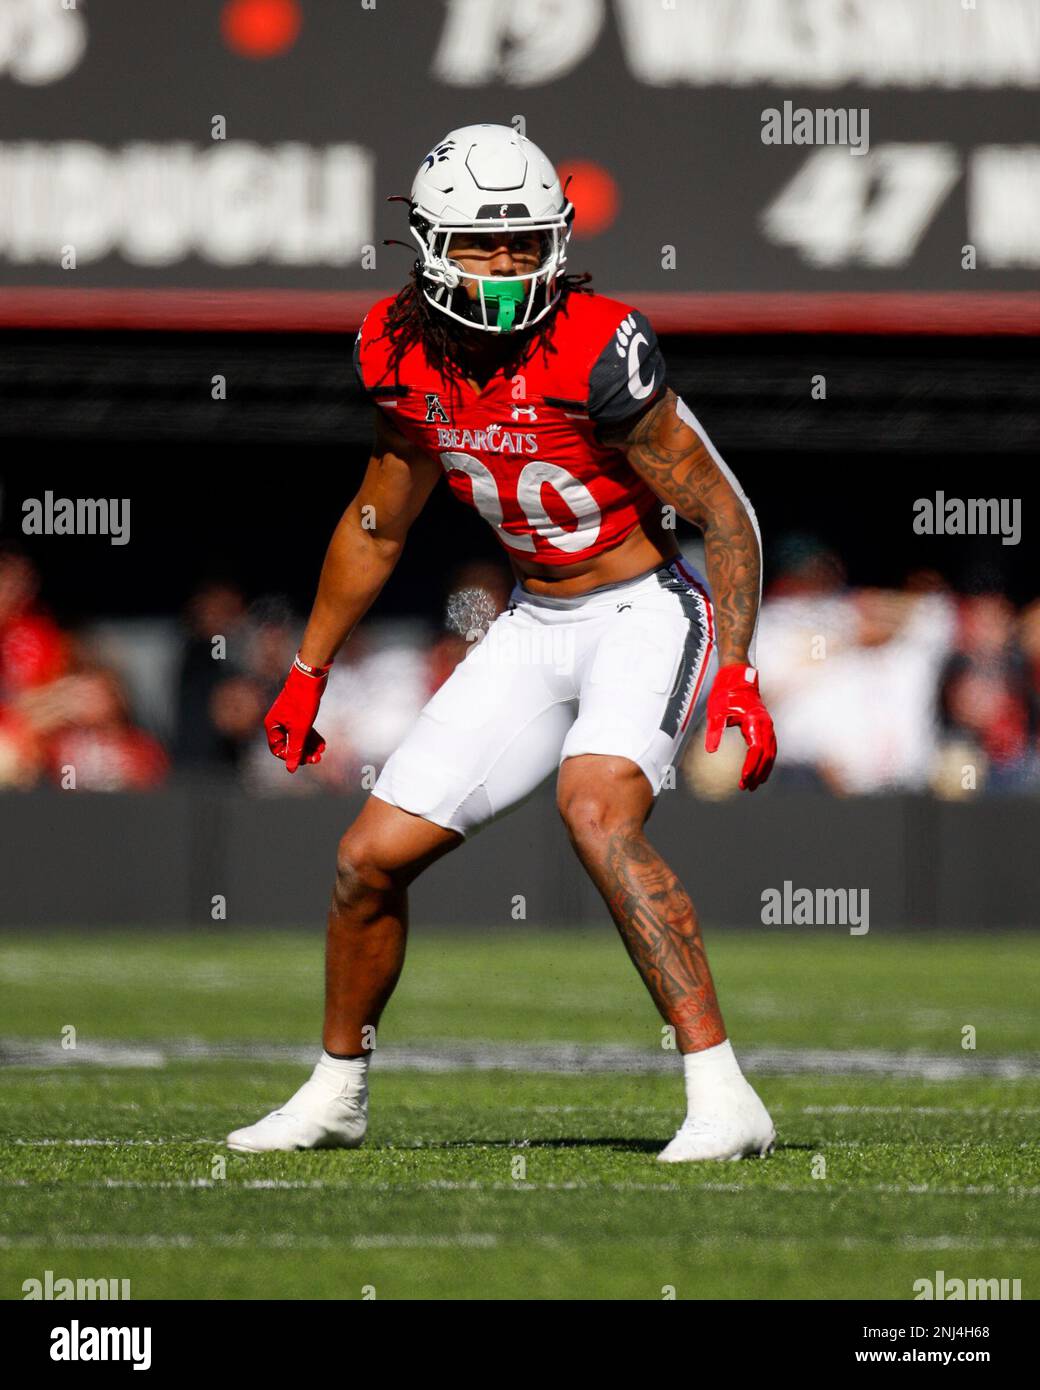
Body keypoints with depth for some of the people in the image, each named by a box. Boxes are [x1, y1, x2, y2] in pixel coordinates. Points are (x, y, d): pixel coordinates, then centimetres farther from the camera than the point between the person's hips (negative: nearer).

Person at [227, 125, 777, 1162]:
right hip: (538, 628, 6)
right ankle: (336, 1093, 29)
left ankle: (722, 1101, -32)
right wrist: (307, 674, 21)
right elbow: (378, 524, 14)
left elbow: (726, 515, -16)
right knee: (372, 855, 4)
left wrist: (737, 670, -25)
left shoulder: (596, 350, -23)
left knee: (595, 809, -33)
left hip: (650, 614, -6)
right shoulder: (405, 355, -4)